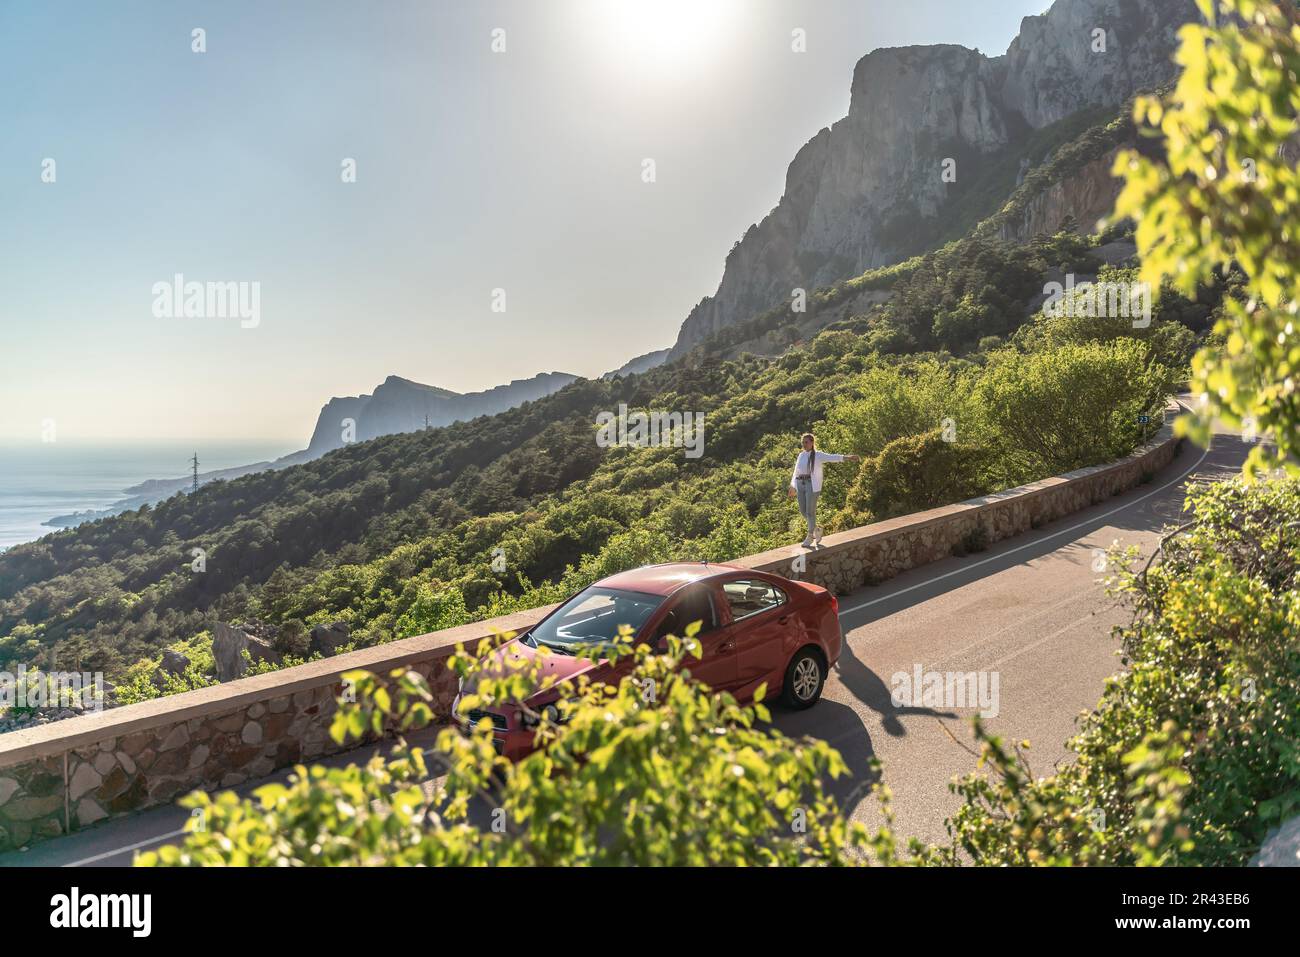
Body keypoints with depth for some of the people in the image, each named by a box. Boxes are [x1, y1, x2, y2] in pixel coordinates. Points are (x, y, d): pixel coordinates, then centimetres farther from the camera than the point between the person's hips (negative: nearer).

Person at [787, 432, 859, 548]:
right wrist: (793, 486, 22)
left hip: (812, 485, -5)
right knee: (803, 511, 6)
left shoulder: (818, 455, -4)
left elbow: (832, 457, -18)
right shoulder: (801, 455, 12)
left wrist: (847, 457, -33)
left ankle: (810, 536, 11)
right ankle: (816, 528, 30)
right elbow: (796, 471, 19)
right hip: (800, 484, 6)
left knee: (810, 511, -3)